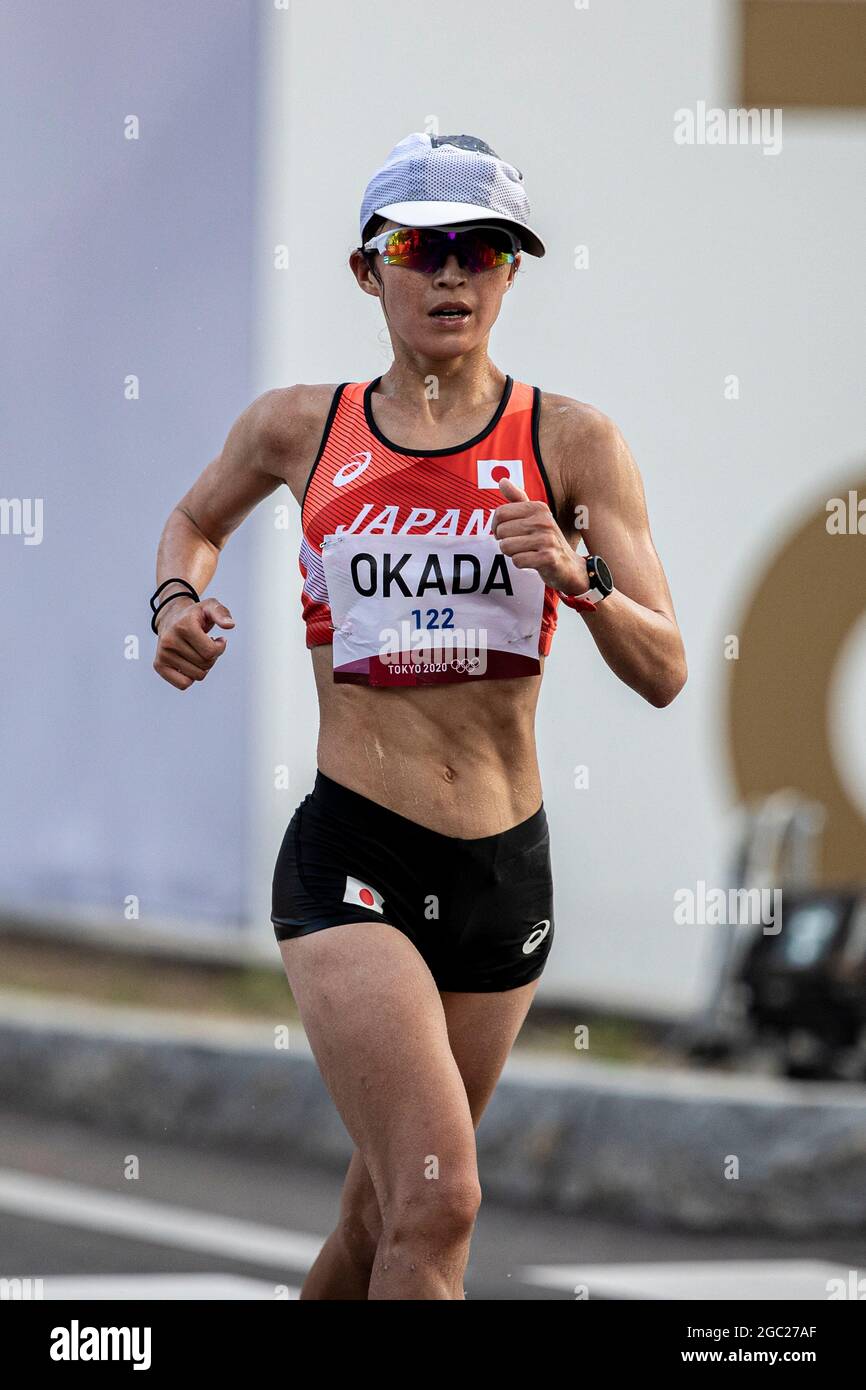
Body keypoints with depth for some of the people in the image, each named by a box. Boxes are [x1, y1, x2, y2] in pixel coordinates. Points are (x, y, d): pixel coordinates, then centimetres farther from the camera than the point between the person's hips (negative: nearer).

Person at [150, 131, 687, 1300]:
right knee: (439, 1206, -20)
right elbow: (196, 520, 26)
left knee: (385, 1216, 15)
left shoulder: (573, 442, 1)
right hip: (350, 864, -2)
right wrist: (179, 600, 5)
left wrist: (580, 578, -21)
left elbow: (664, 672, -3)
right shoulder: (300, 428, 3)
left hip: (507, 875, 2)